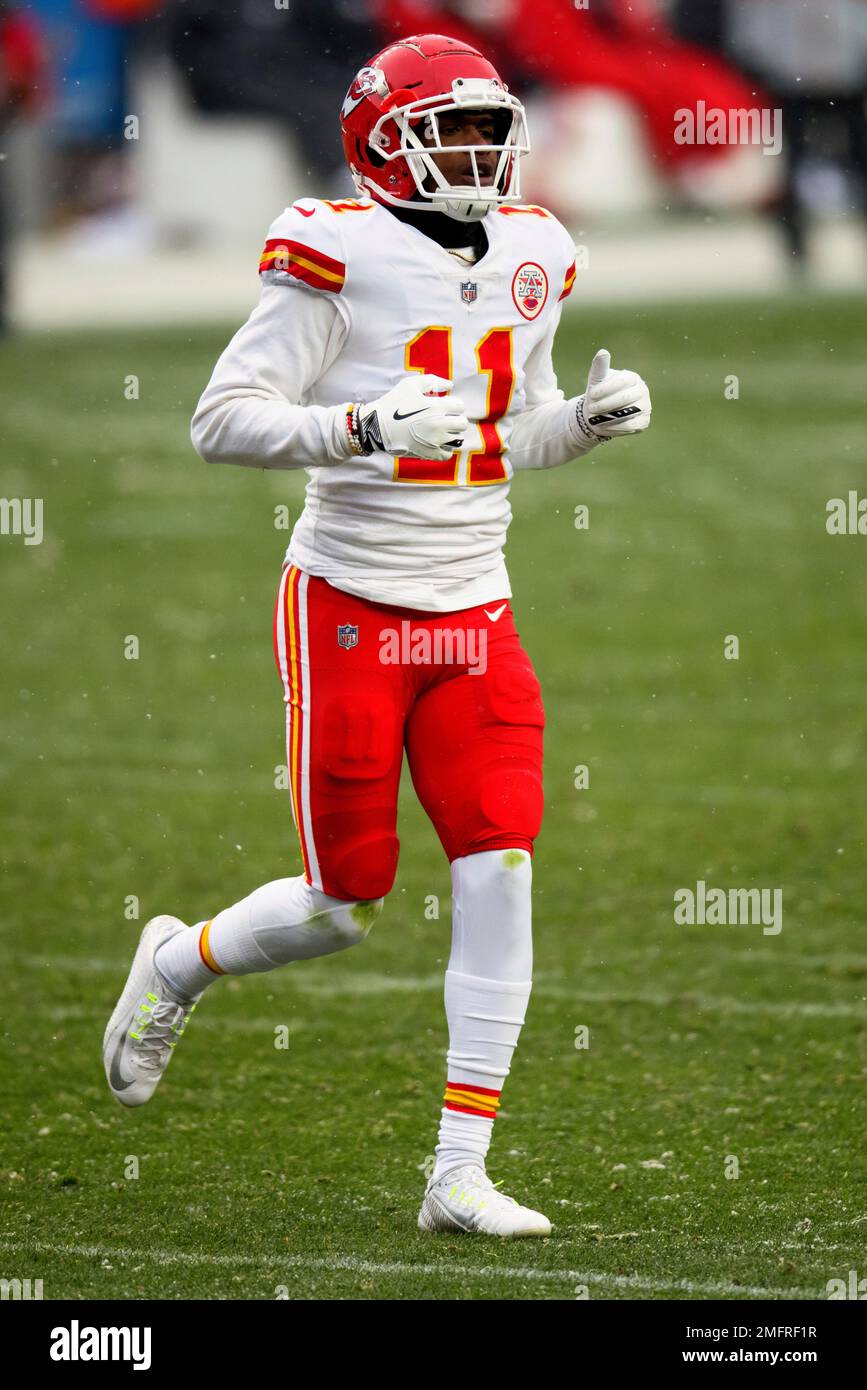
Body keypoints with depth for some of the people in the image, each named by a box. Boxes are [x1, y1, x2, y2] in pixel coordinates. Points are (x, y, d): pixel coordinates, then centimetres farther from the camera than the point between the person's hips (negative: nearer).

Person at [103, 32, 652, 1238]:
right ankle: (178, 962, 34)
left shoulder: (528, 258, 8)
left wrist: (588, 420, 0)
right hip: (350, 607, -5)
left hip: (473, 616, 5)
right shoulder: (339, 255, -12)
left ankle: (461, 1174, -4)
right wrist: (369, 429, -28)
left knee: (500, 876, -8)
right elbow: (223, 421, -15)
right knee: (344, 905, 1)